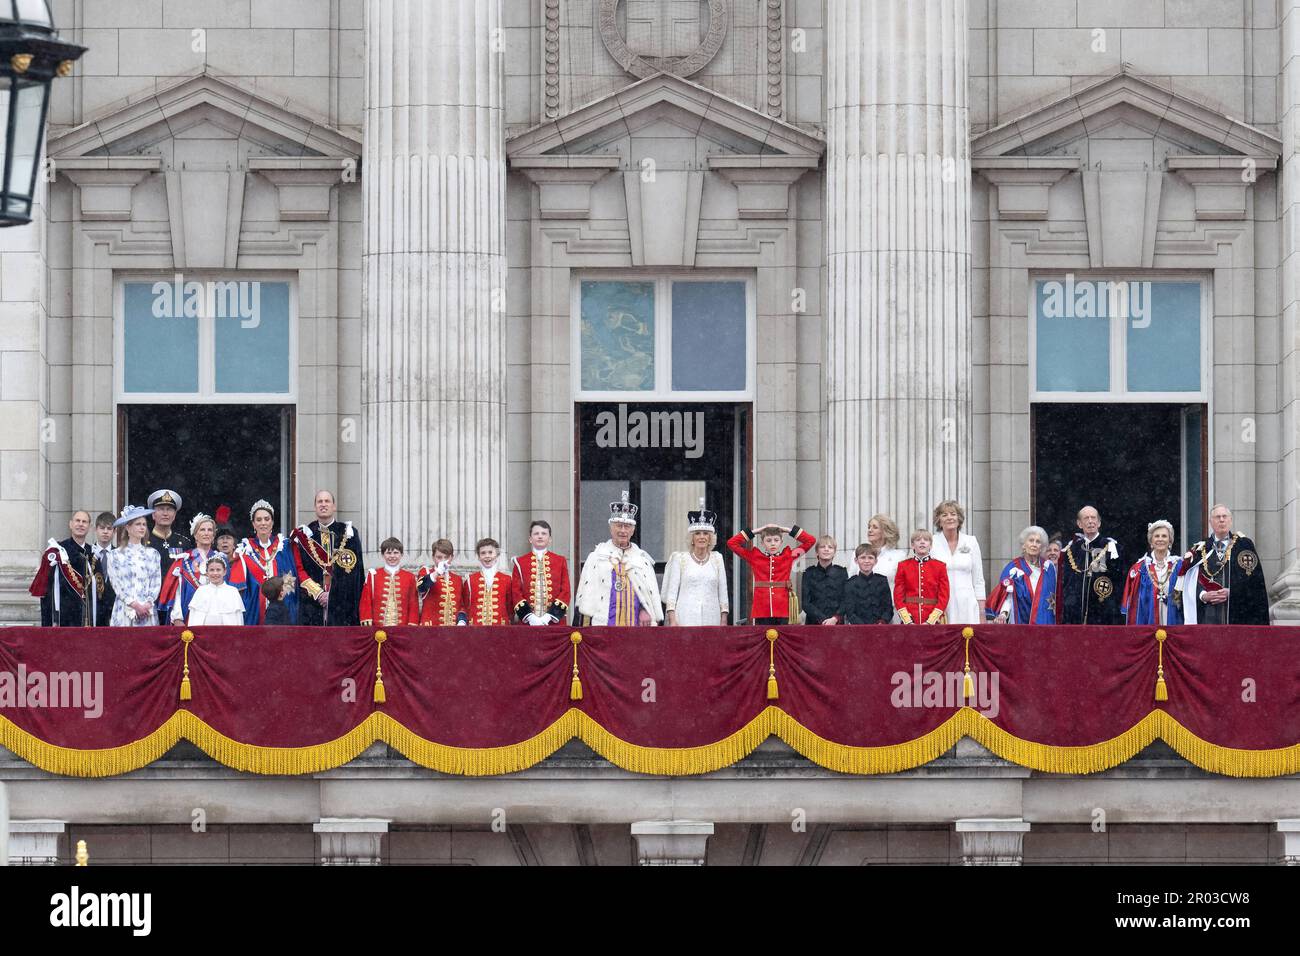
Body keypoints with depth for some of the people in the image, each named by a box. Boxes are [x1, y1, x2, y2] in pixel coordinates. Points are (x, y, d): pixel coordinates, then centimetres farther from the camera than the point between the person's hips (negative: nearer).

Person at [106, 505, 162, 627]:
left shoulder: (152, 553, 13)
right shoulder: (116, 555, 6)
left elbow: (156, 582, 8)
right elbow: (117, 584, -1)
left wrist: (148, 604, -7)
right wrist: (135, 605, -11)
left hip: (148, 611, 2)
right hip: (124, 611, -2)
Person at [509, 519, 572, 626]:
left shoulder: (560, 561, 9)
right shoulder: (520, 562, 8)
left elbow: (565, 592, 3)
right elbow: (516, 592, 3)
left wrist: (549, 616, -9)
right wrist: (529, 616, -11)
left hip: (555, 621, 0)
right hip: (528, 622, 0)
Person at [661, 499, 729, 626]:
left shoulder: (717, 559, 12)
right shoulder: (680, 558, 6)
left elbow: (723, 592, 13)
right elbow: (671, 591, 4)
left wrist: (724, 621, 6)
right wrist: (672, 620, -5)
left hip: (711, 620, 2)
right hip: (686, 620, -2)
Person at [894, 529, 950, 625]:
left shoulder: (940, 566, 6)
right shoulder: (903, 566, 7)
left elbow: (944, 596, 1)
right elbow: (898, 595, 3)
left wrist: (931, 621, -10)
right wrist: (907, 621, -9)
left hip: (933, 621, 0)